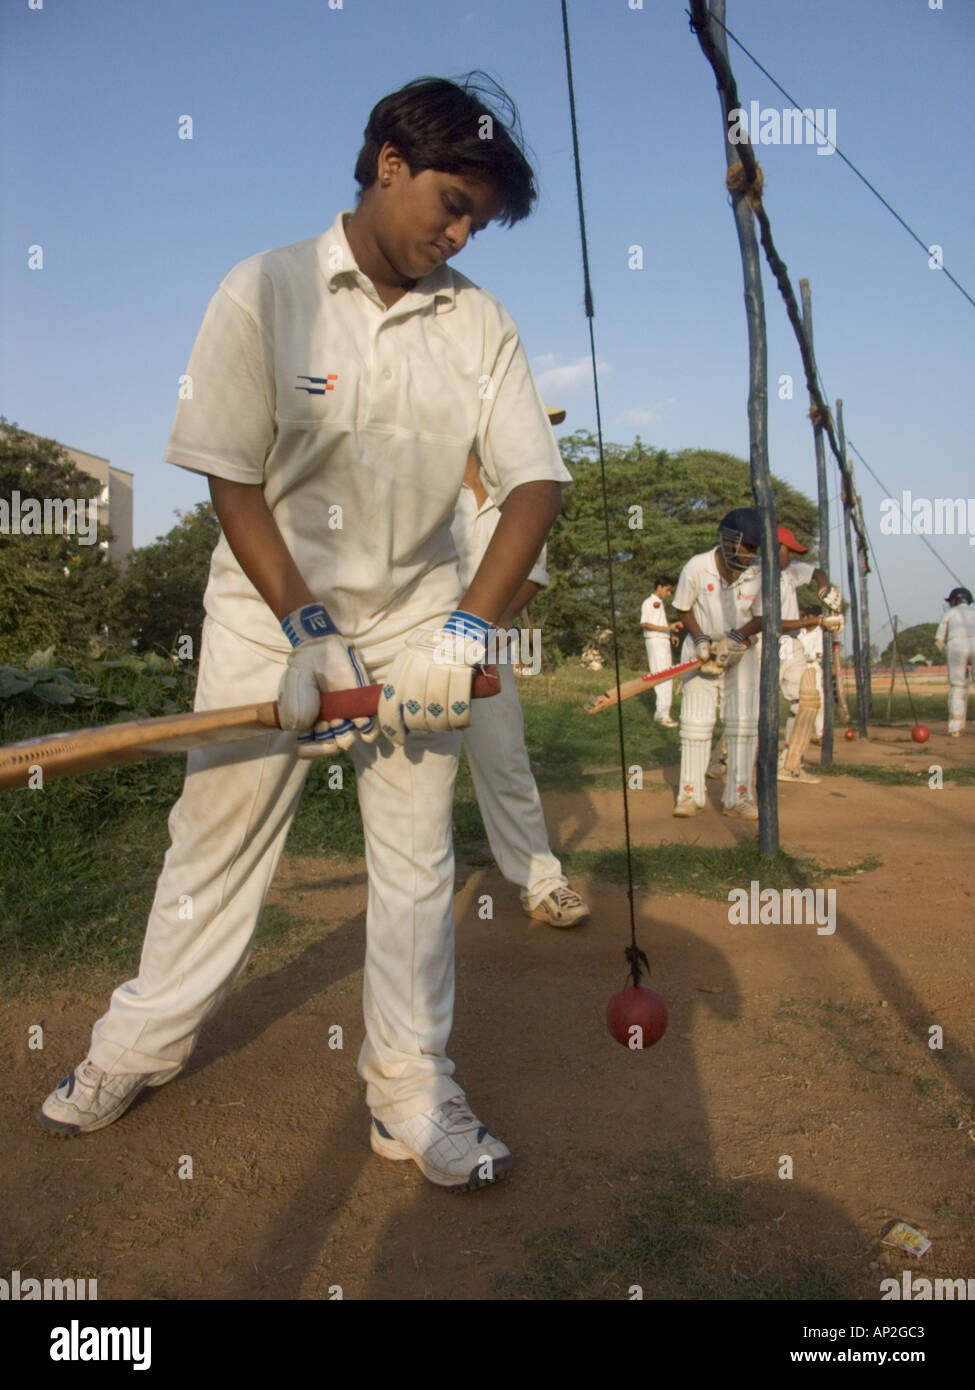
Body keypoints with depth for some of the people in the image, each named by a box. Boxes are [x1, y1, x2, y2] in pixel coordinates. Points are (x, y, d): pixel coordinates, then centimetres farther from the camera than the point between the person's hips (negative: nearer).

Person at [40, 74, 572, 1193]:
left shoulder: (479, 323, 0)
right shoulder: (266, 290, -6)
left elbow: (534, 480, -8)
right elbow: (231, 479, -9)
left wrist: (470, 623, -22)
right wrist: (307, 628, -18)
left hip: (414, 619, 2)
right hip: (268, 609, -1)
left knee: (416, 858, 3)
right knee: (216, 836, 7)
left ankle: (410, 1092, 18)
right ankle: (140, 1043, 30)